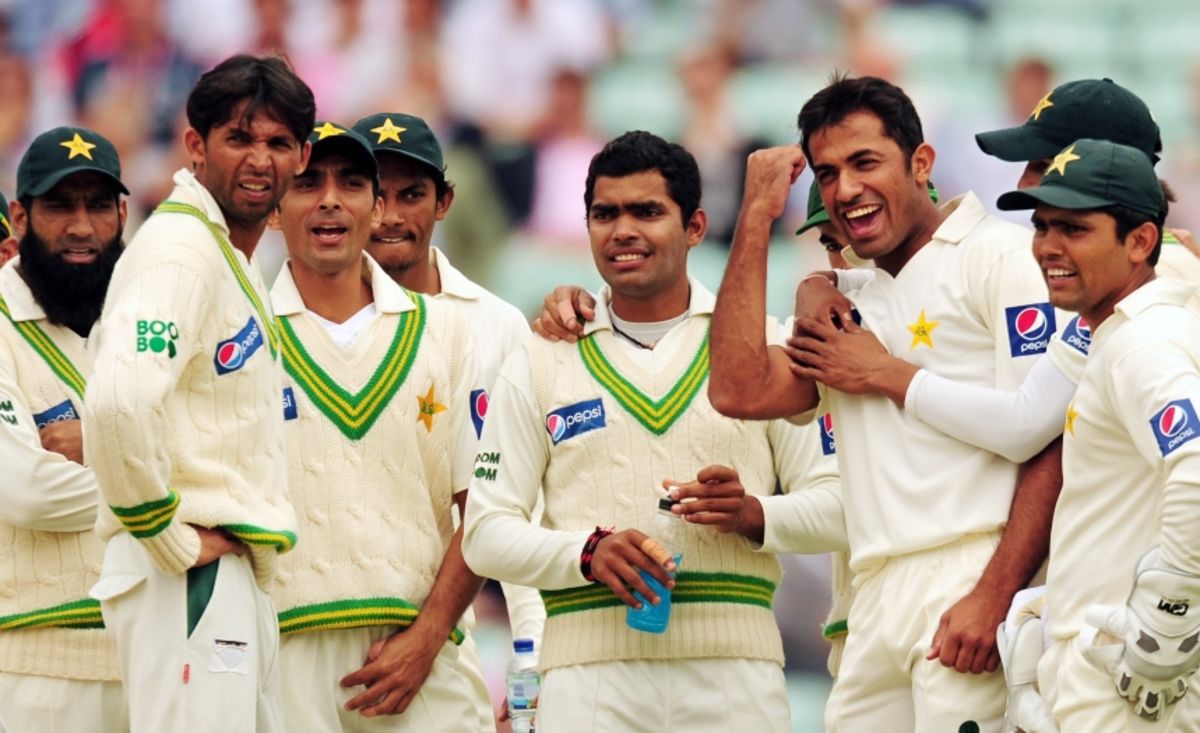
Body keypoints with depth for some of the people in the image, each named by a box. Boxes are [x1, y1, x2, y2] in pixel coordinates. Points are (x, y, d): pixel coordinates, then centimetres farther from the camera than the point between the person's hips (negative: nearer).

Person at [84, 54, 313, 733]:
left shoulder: (235, 260, 19)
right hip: (189, 578, -10)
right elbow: (118, 402, -28)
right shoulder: (179, 249, -13)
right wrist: (172, 539, -19)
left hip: (239, 576, 10)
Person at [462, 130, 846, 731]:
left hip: (735, 670, 0)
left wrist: (753, 515, -11)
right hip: (589, 674, 0)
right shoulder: (540, 364, 12)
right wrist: (588, 552, -11)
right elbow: (486, 534, 7)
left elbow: (837, 502, 8)